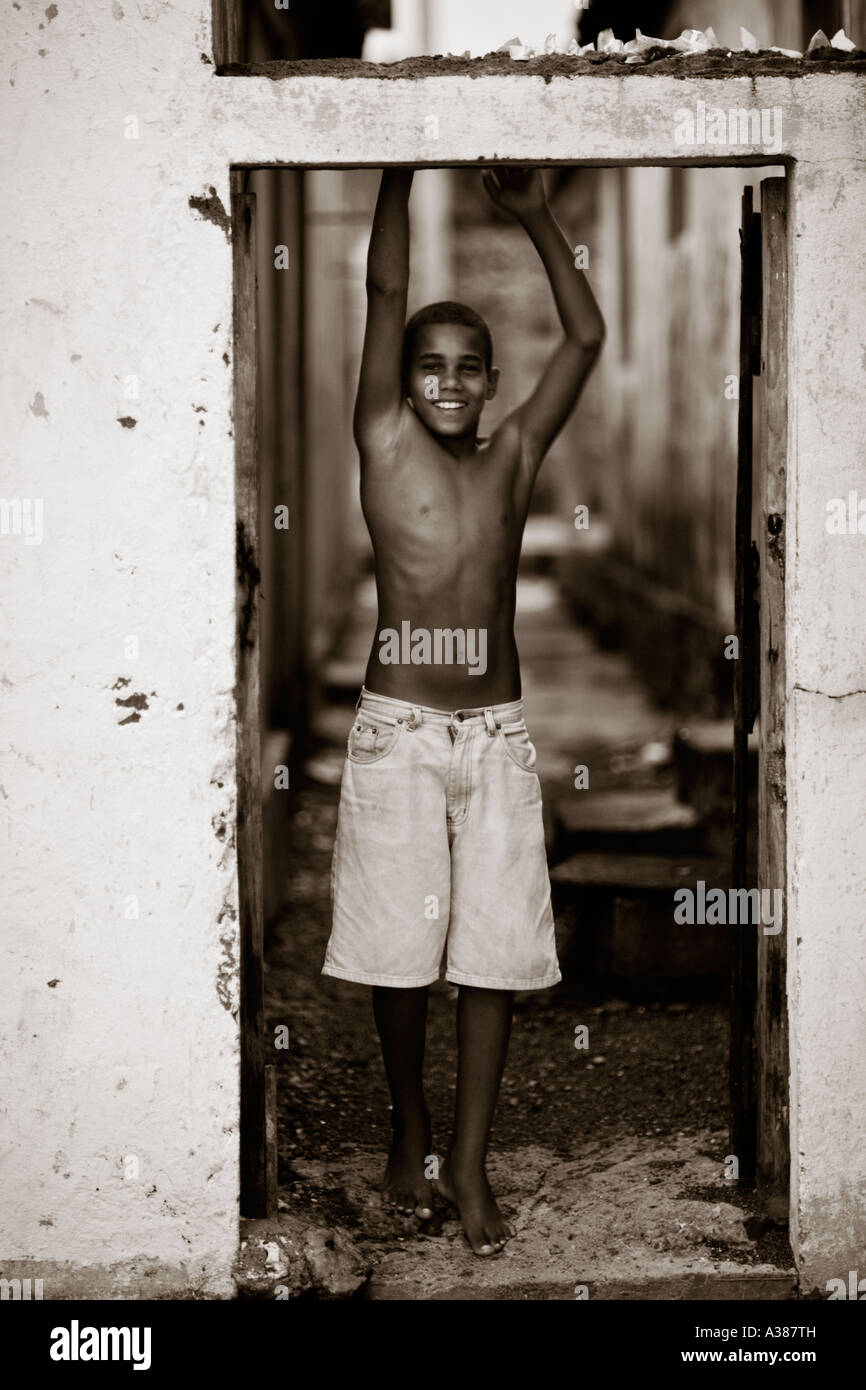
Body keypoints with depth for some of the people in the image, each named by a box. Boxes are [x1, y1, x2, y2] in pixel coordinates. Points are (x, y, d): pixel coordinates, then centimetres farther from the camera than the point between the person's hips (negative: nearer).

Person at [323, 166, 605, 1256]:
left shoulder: (517, 455, 6)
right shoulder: (384, 444, 1)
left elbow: (587, 335, 3)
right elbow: (385, 293, -5)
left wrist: (532, 213, 0)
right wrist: (400, 171, -8)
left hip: (497, 736, 2)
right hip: (396, 730, -2)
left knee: (496, 951, 1)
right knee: (399, 948, 5)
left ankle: (469, 1163, 11)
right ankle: (409, 1132, 26)